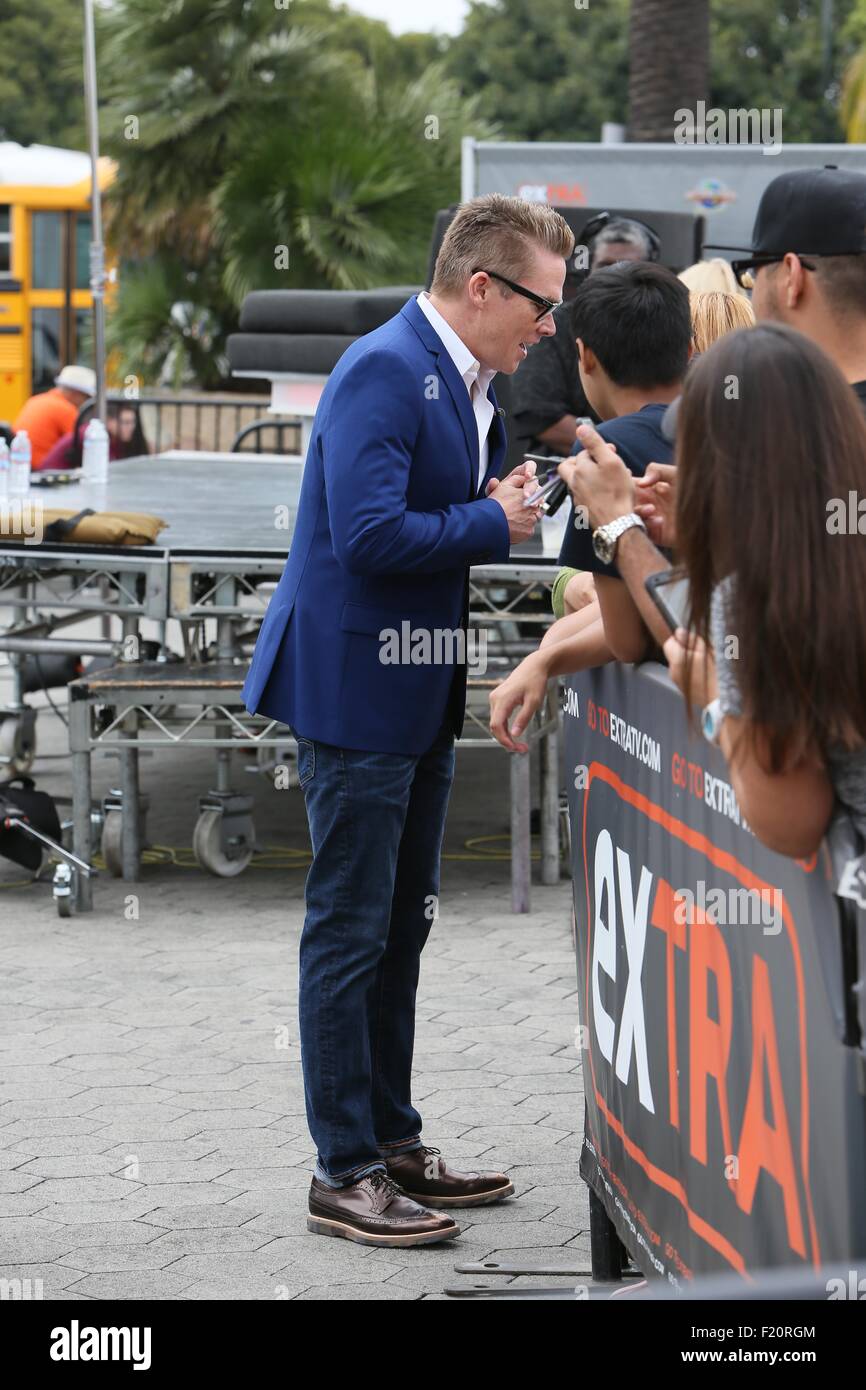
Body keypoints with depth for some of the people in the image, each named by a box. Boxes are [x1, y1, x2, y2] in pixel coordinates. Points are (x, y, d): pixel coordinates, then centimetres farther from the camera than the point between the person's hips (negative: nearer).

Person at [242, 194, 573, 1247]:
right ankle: (343, 1171, 4)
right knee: (351, 932, -3)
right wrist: (492, 521, -17)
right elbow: (371, 535, -28)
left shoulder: (470, 383, 12)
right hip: (356, 687, -10)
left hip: (422, 690, 10)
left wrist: (520, 504, 0)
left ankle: (393, 1141, 27)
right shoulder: (383, 371, -19)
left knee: (400, 926, 16)